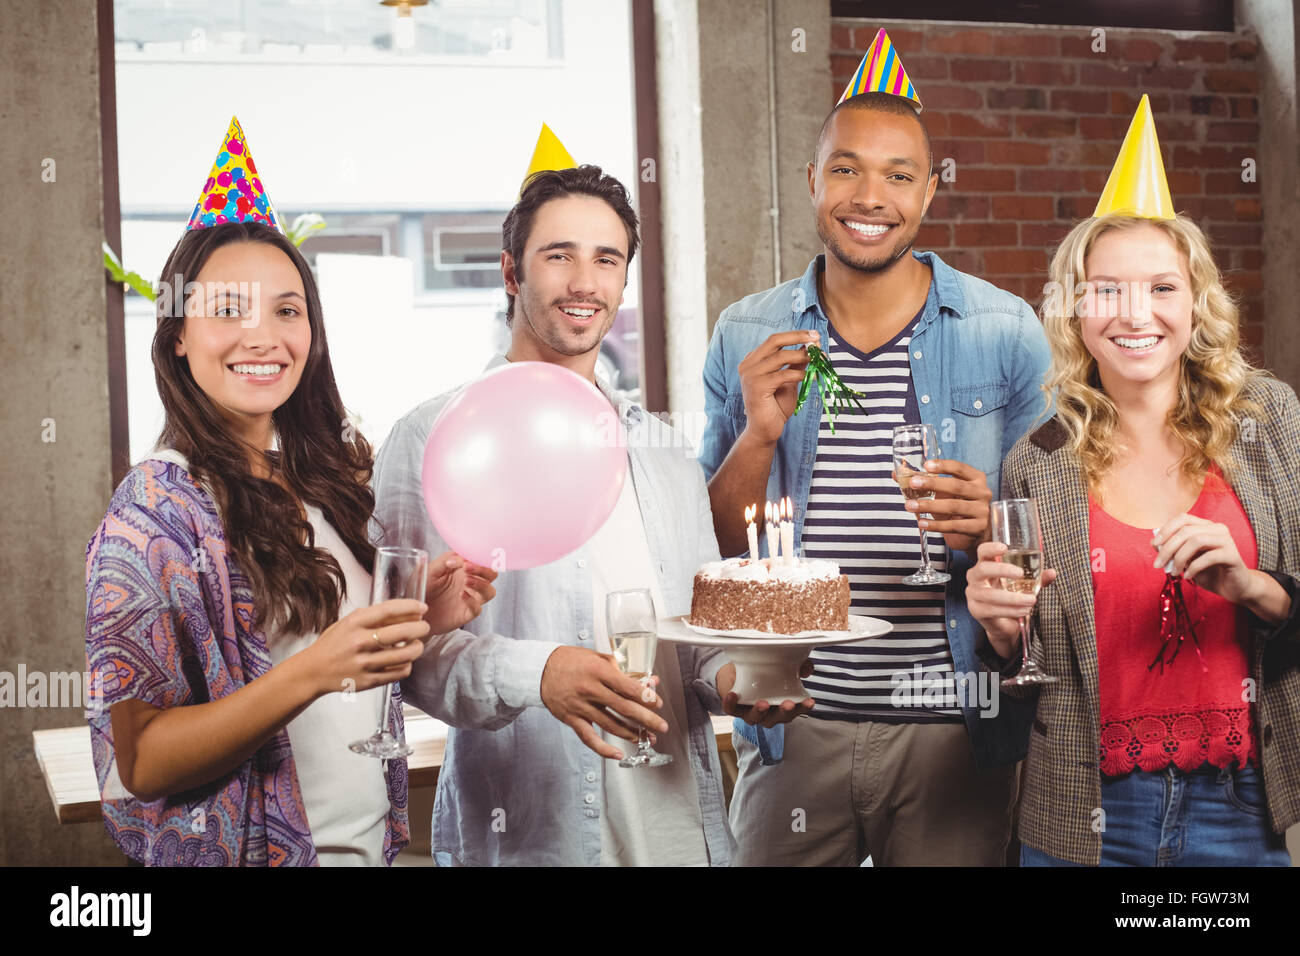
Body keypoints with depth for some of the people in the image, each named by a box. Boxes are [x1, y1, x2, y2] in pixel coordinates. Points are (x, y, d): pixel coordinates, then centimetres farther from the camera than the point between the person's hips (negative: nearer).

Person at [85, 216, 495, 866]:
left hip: (371, 841, 6)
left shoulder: (329, 476, 0)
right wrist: (313, 672, -32)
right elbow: (139, 764, -20)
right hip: (253, 851, -6)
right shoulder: (154, 511, -17)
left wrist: (421, 617, -9)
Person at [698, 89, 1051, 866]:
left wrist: (987, 529, -18)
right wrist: (760, 437, -13)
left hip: (953, 732, -1)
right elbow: (715, 551, 4)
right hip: (791, 729, 1)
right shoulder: (747, 337, 3)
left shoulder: (1007, 332, -1)